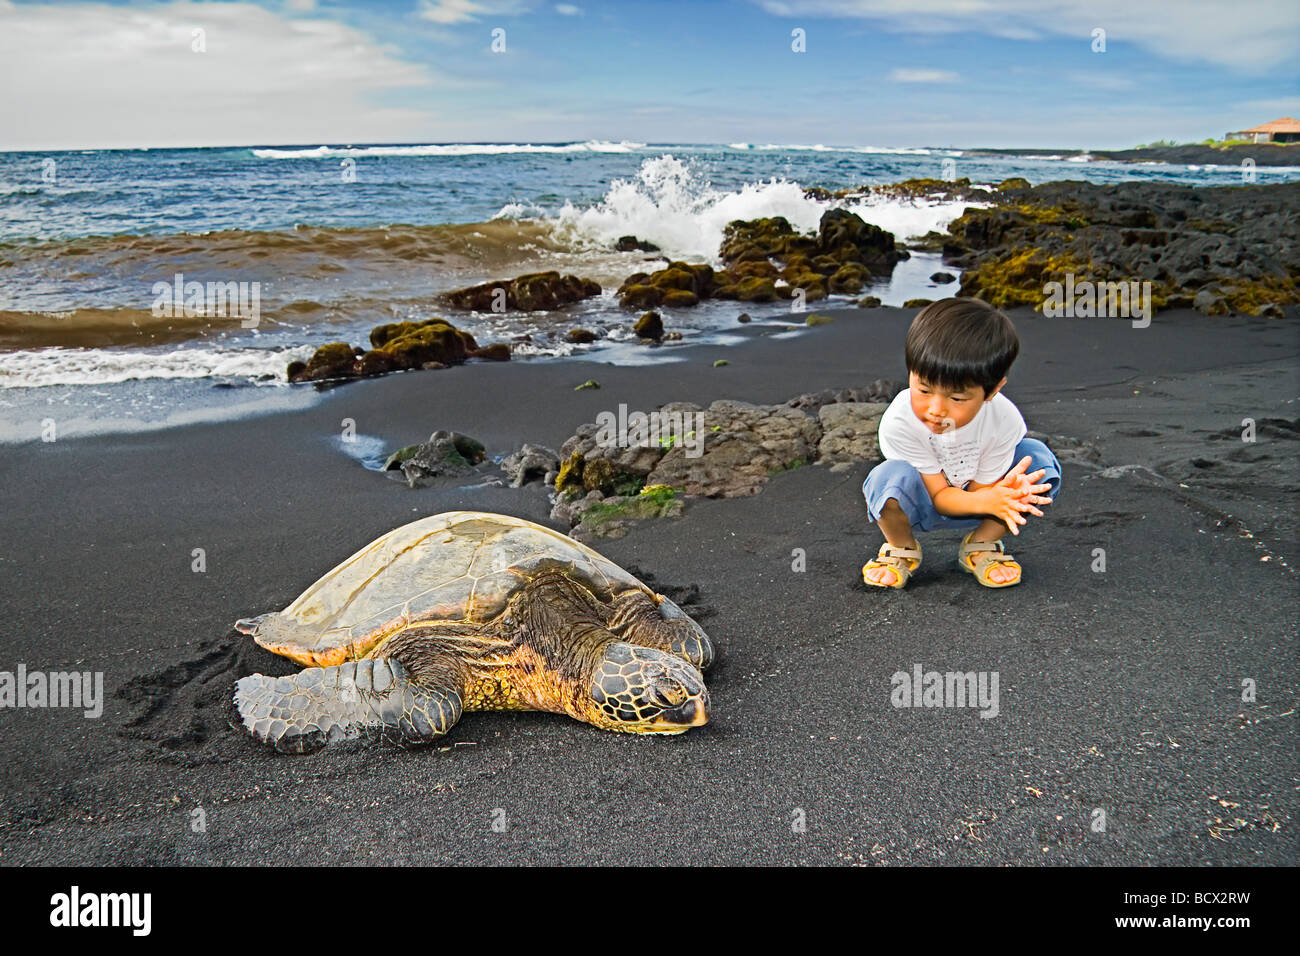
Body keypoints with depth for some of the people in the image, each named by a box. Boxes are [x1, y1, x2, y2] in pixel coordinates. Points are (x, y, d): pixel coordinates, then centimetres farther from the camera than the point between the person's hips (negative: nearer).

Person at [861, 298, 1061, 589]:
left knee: (1038, 461, -22)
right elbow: (938, 494, -27)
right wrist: (986, 500, -49)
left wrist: (1000, 493, -45)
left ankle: (981, 546, -1)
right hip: (923, 502, -2)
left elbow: (981, 489, -18)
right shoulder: (899, 422, -33)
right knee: (891, 477, -38)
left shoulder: (1004, 420, -27)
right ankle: (901, 548, -3)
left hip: (976, 494, 3)